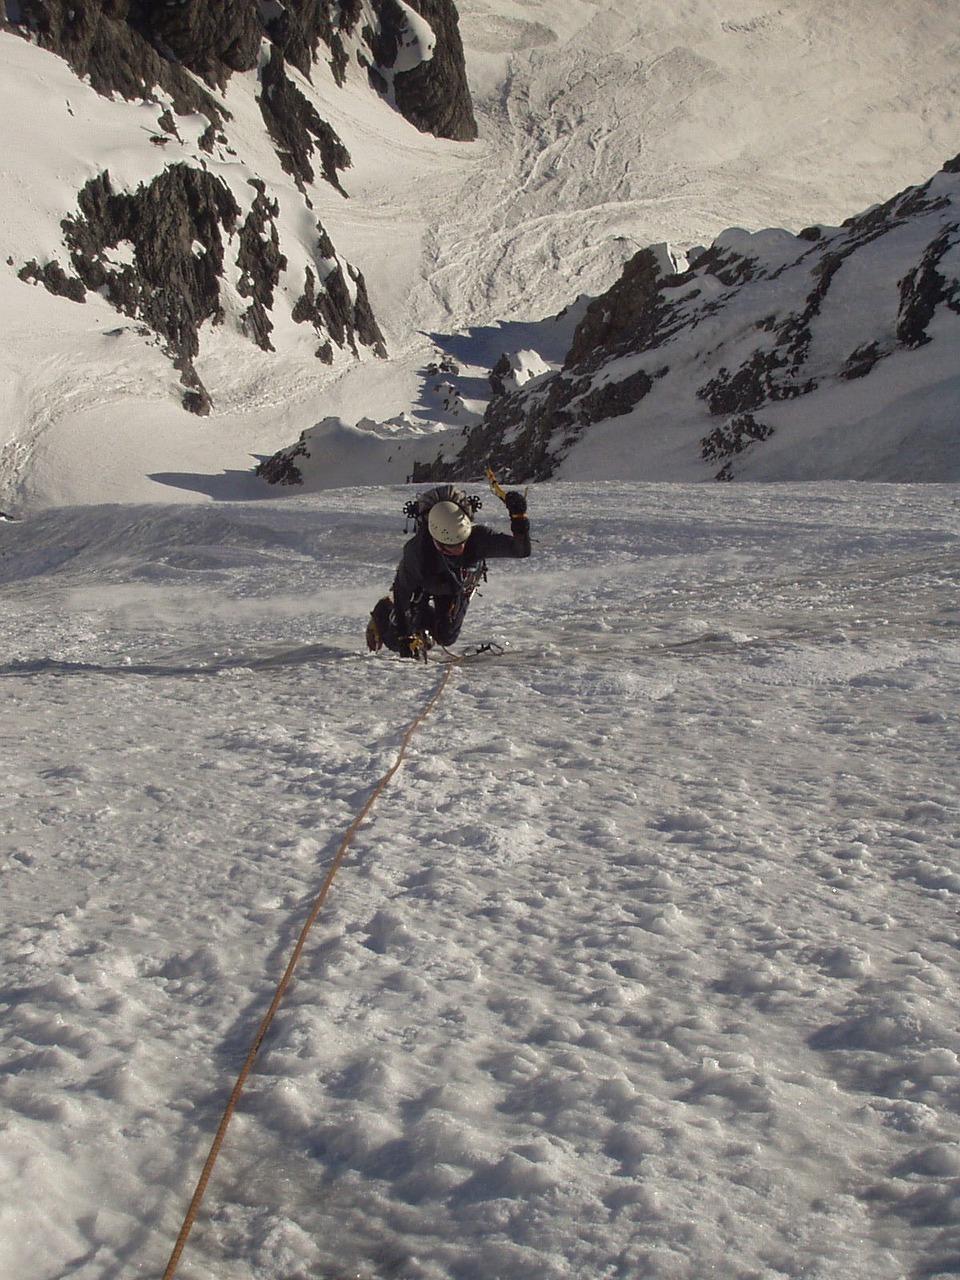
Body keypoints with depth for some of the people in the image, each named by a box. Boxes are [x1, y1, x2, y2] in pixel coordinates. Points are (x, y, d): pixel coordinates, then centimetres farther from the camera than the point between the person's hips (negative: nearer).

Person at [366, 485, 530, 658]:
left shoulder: (478, 536, -42)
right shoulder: (415, 551, -45)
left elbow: (521, 550, -41)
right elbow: (402, 591, -31)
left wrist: (518, 516, -59)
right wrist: (403, 638, -30)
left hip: (461, 586, 3)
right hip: (422, 586, -2)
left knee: (446, 637, 9)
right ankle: (383, 615, 31)